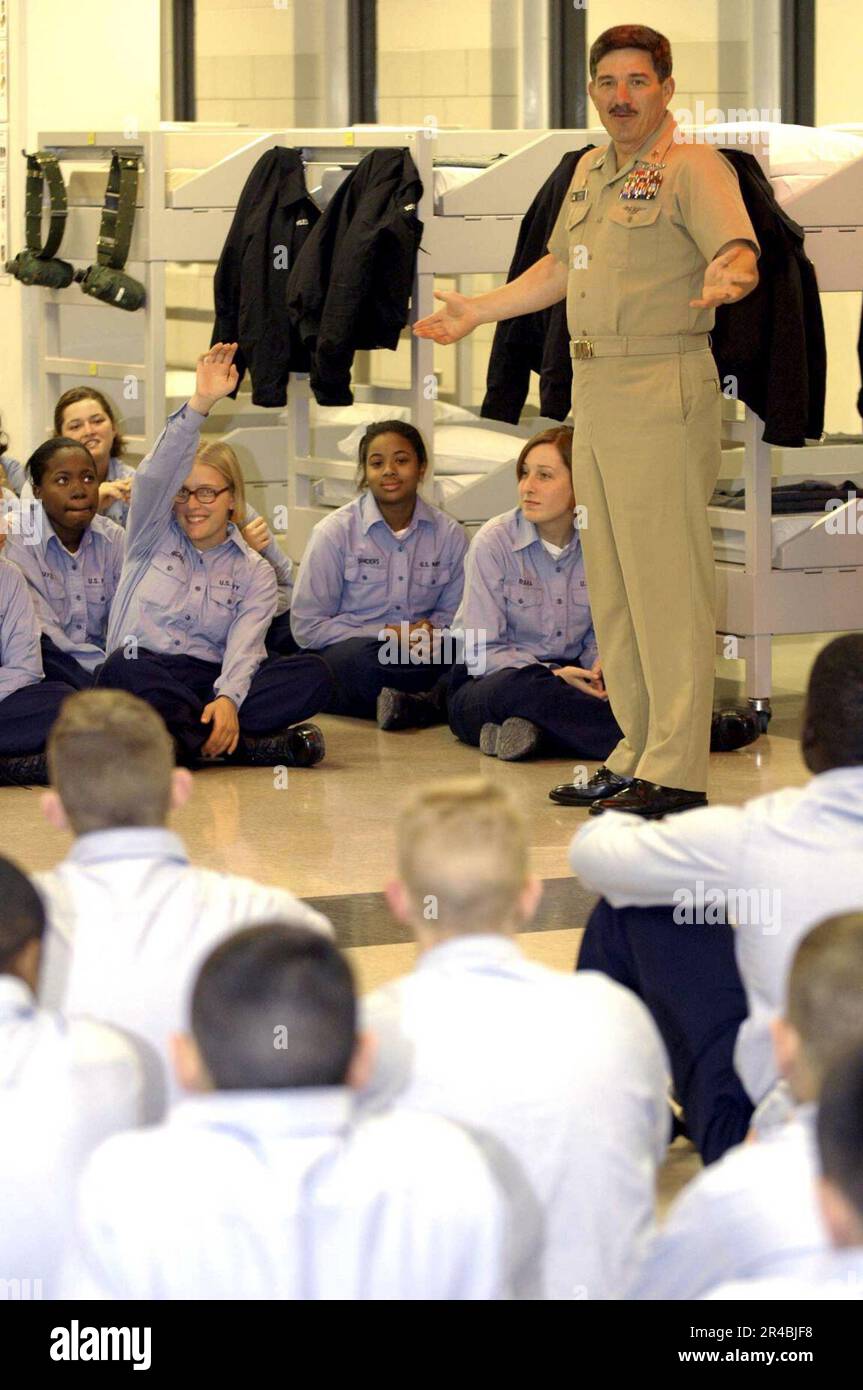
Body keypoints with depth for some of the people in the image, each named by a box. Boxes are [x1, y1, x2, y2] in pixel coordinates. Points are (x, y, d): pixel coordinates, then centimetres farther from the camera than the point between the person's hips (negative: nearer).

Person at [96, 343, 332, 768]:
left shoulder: (254, 572, 15)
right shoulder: (152, 538, 15)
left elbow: (244, 647, -3)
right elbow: (154, 475, -5)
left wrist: (228, 699, -25)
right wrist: (200, 404, -19)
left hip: (213, 682, 1)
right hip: (147, 674, -1)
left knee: (313, 675, -23)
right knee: (123, 667, -38)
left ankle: (190, 737, -37)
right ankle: (245, 744, -40)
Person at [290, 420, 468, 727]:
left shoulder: (448, 534, 9)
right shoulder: (334, 532, -1)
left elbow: (453, 611, 16)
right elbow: (306, 627, -4)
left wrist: (433, 631, -10)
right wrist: (385, 633, -11)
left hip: (423, 656, 3)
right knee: (370, 658, -41)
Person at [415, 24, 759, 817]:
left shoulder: (694, 167, -8)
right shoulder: (592, 169, 18)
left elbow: (739, 251, -23)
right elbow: (561, 267, 30)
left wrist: (727, 279, -45)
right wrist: (474, 313, 31)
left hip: (664, 388, -9)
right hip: (595, 392, 9)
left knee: (666, 578, -8)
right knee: (611, 581, 12)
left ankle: (677, 773, -5)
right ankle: (639, 752, 21)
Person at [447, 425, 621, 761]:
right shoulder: (494, 541, -8)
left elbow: (597, 634, 12)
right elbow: (482, 652, -10)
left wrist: (599, 664, -13)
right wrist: (553, 675, -24)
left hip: (563, 677, 4)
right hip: (489, 683, -4)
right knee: (525, 687, -41)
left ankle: (534, 732, -39)